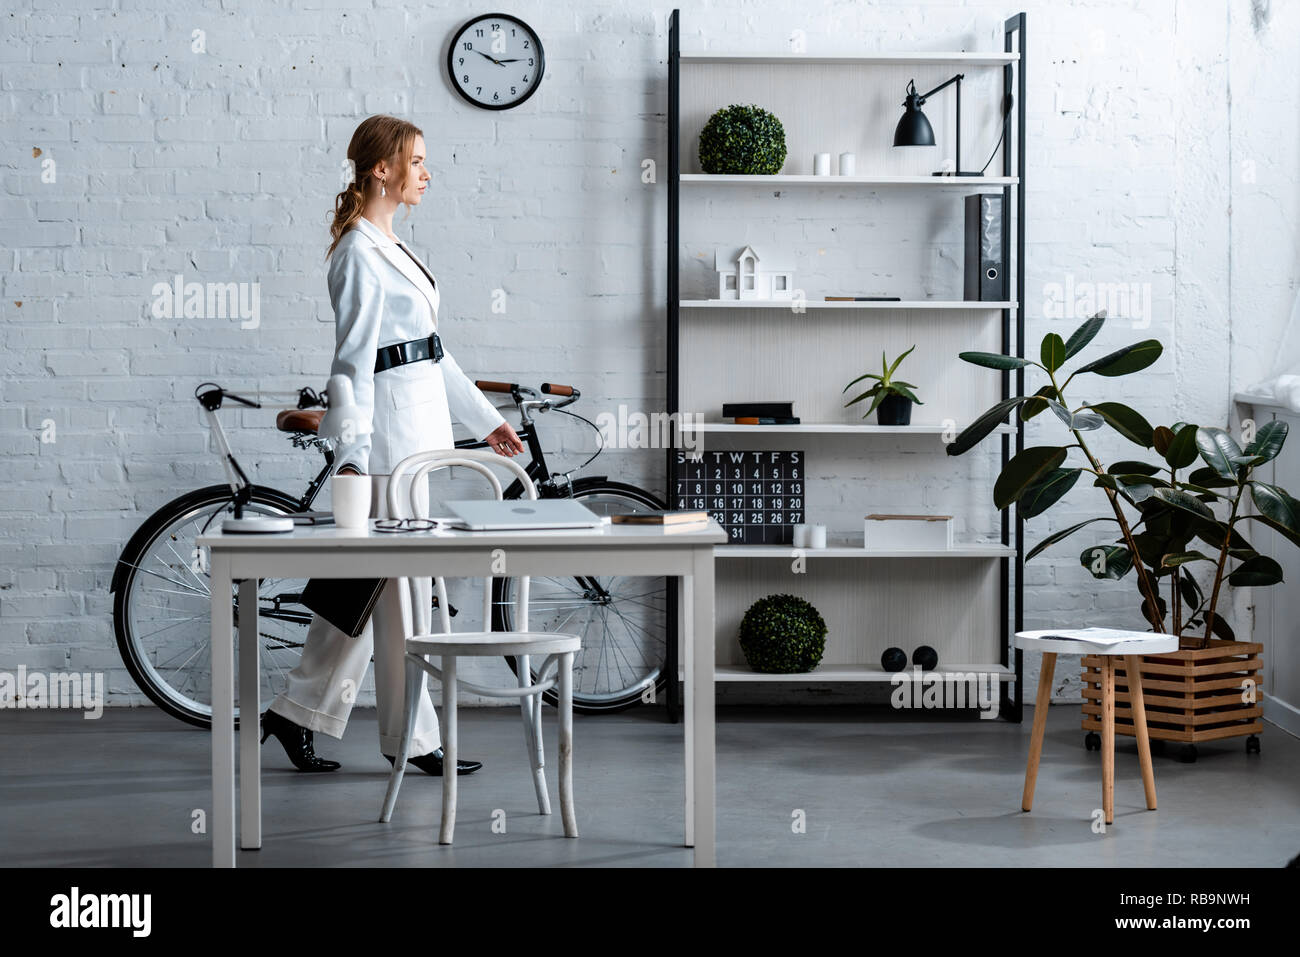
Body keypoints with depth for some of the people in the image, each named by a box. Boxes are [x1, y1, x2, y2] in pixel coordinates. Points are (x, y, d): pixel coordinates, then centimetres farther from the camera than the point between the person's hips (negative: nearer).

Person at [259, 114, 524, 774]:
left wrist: (485, 418, 21)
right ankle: (412, 737, 9)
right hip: (389, 419, -10)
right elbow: (354, 361, -20)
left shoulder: (389, 245, 16)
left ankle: (299, 713, 18)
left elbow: (430, 348, 20)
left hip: (418, 419, 10)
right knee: (401, 583, -1)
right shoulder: (359, 254, -14)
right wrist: (351, 455, -25)